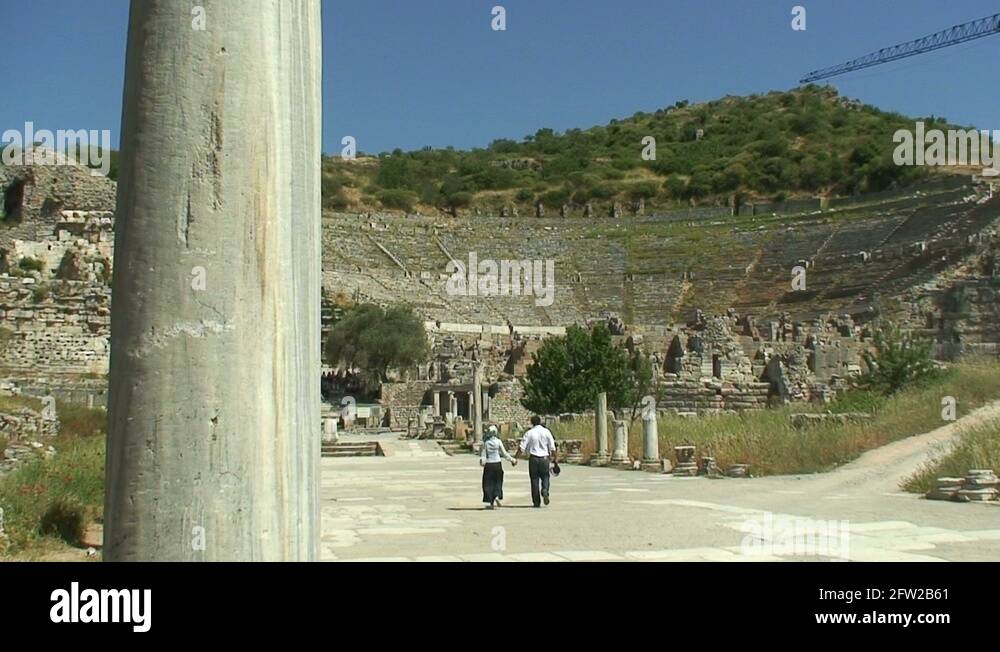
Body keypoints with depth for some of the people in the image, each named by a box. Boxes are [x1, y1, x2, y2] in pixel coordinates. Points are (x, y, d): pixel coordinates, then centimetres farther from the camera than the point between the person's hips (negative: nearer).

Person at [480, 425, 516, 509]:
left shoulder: (485, 442, -3)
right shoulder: (498, 441, -3)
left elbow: (483, 454, -11)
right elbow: (504, 453, 0)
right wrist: (512, 460, 9)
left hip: (488, 465, 0)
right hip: (497, 464, 0)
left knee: (488, 483, 7)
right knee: (497, 482, 13)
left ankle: (490, 503, 5)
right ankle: (497, 497, -11)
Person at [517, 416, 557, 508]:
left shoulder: (529, 433, -3)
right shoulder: (546, 432, 1)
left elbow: (522, 447, -7)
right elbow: (552, 448, 2)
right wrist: (554, 457, 13)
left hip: (533, 458, -1)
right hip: (544, 458, 1)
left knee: (534, 479, 7)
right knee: (545, 477, 15)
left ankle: (536, 502, 8)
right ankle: (545, 491, -14)